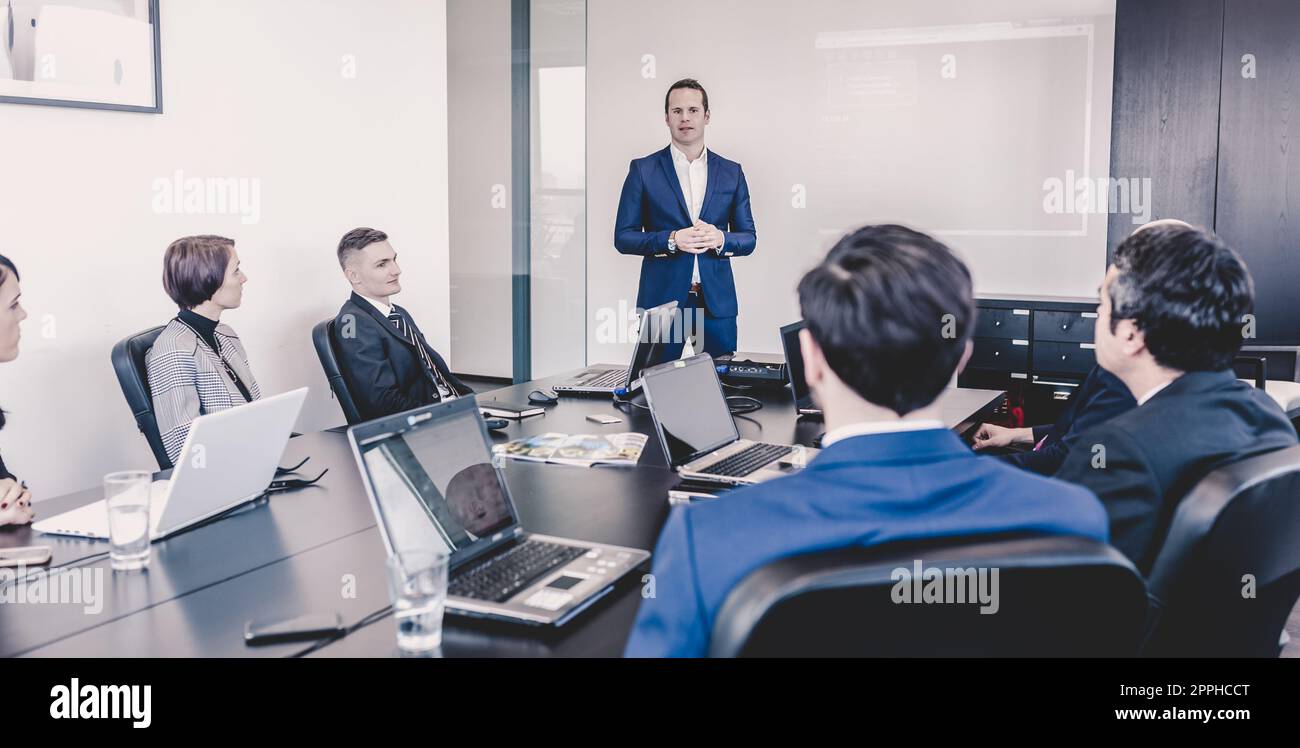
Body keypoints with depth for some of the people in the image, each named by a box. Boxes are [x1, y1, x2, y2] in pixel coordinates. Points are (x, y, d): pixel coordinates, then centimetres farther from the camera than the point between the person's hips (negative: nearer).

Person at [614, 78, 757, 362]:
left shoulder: (731, 172, 9)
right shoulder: (643, 170, 3)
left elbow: (749, 238, 10)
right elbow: (623, 237, 0)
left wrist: (721, 239, -12)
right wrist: (671, 240, -15)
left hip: (717, 302, 2)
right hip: (661, 299, -2)